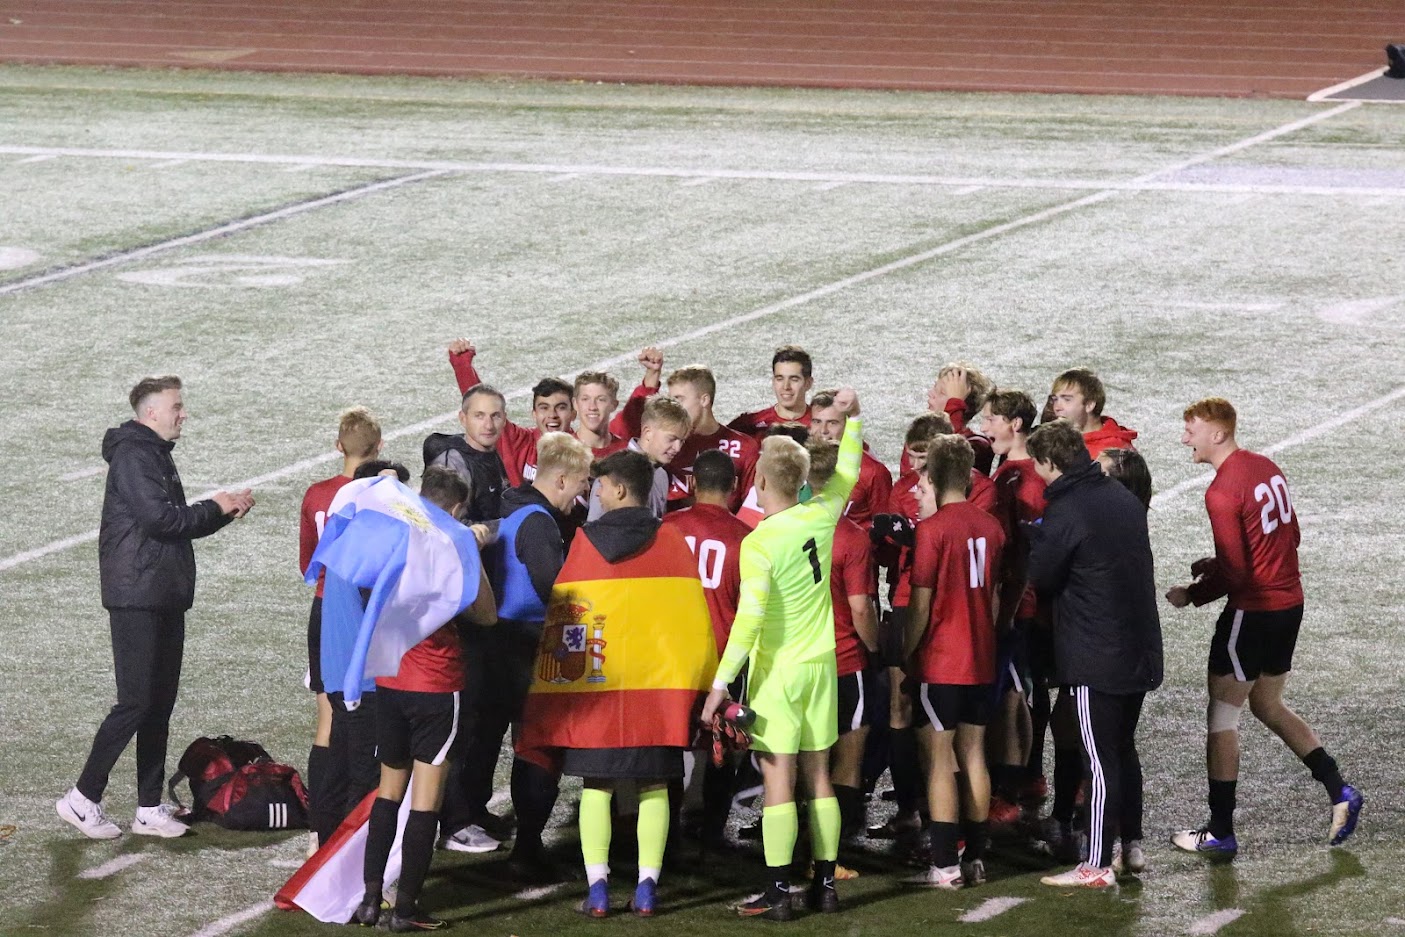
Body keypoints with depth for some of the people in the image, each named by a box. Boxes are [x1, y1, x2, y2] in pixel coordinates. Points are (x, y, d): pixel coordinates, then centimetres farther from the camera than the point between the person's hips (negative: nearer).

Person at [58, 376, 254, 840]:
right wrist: (213, 508, -9)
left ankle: (150, 809, 12)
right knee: (136, 702, -10)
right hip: (136, 598, -10)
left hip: (166, 600, 10)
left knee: (159, 704, 9)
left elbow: (179, 524, 21)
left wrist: (226, 510, 6)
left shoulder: (157, 455, 18)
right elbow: (159, 519, -21)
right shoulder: (132, 455, -13)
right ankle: (83, 798, -2)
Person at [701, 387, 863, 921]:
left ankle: (777, 892, -8)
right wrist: (851, 420, 30)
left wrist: (721, 681, -20)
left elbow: (749, 618, -23)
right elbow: (847, 474, 19)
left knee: (779, 781, -6)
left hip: (776, 671, -6)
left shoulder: (759, 544, -17)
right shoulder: (819, 517, -1)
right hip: (820, 664, 6)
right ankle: (825, 883, 15)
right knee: (817, 776, 12)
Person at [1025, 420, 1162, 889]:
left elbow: (1041, 577, -9)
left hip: (1095, 657, -8)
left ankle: (1097, 864, 0)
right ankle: (1132, 845, 27)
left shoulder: (1065, 512, -17)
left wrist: (1033, 536, 10)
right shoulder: (1125, 499, 8)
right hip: (1140, 651, 8)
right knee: (1124, 749, 20)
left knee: (1101, 760, -4)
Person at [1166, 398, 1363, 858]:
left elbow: (1234, 574, -20)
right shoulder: (1267, 468, 7)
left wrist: (1191, 594, -3)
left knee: (1222, 717, 2)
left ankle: (1220, 833, 6)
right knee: (1268, 705, 23)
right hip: (1290, 603, 9)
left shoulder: (1222, 492, -20)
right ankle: (1340, 792, 18)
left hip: (1253, 612, -9)